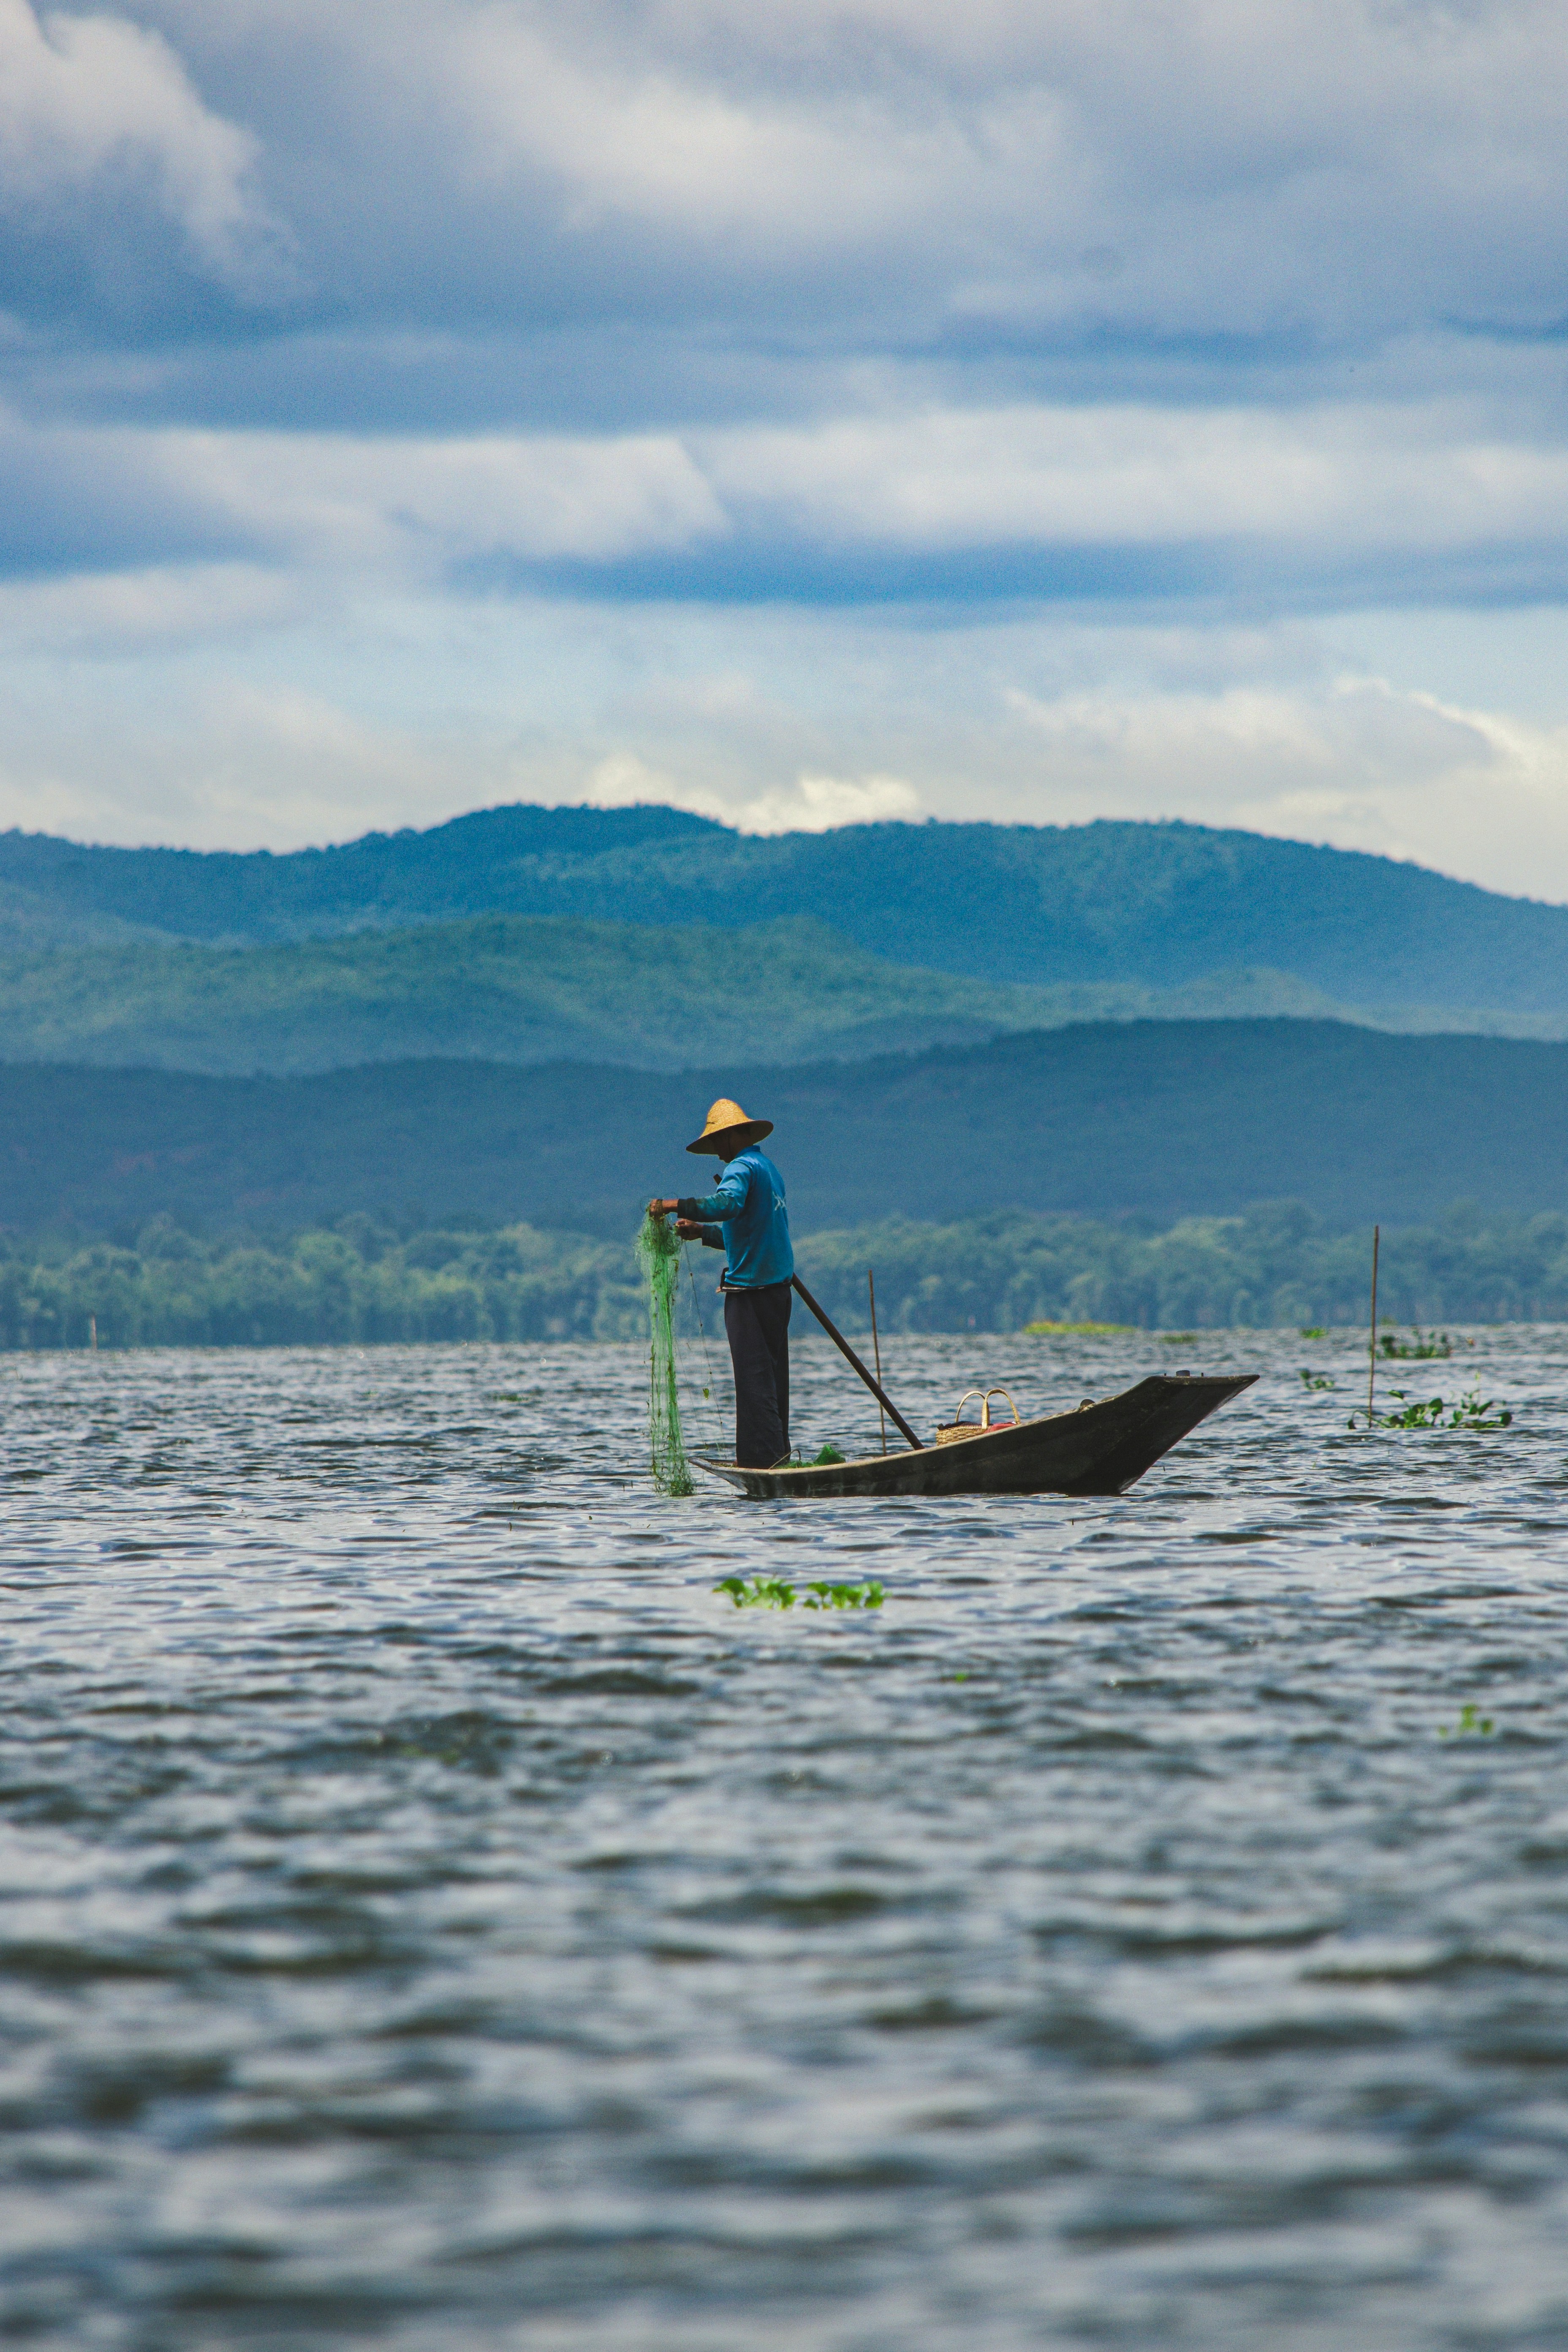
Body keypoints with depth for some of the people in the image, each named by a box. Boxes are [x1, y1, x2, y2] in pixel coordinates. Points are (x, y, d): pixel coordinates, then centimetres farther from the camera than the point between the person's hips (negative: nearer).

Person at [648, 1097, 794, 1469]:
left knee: (753, 1375, -10)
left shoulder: (741, 1168, -11)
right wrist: (702, 1232, 23)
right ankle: (777, 1451, 14)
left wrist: (675, 1206, -34)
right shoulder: (768, 1168, 20)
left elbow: (728, 1203, -34)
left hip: (749, 1286, -10)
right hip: (778, 1284, 10)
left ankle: (762, 1456, -14)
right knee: (772, 1374, 12)